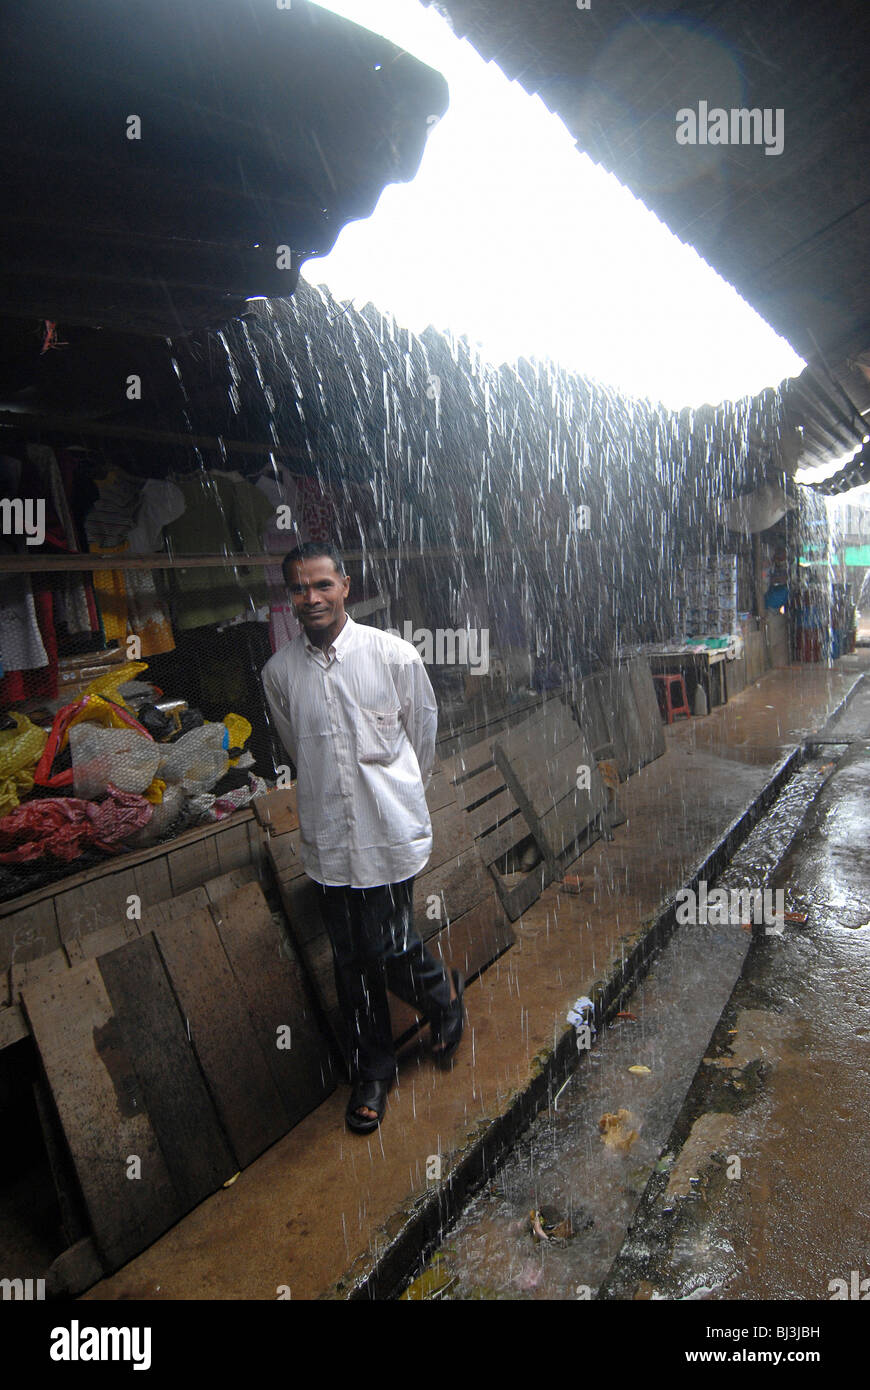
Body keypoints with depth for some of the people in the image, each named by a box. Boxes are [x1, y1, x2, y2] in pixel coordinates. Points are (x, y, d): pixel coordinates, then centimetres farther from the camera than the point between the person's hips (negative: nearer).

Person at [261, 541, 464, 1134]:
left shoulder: (394, 655, -10)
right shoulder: (280, 671, -2)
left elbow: (423, 731, 5)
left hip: (389, 832, -3)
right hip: (328, 836, 3)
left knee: (390, 949, 0)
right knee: (353, 960, 13)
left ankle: (443, 992, 36)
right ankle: (372, 1070, 34)